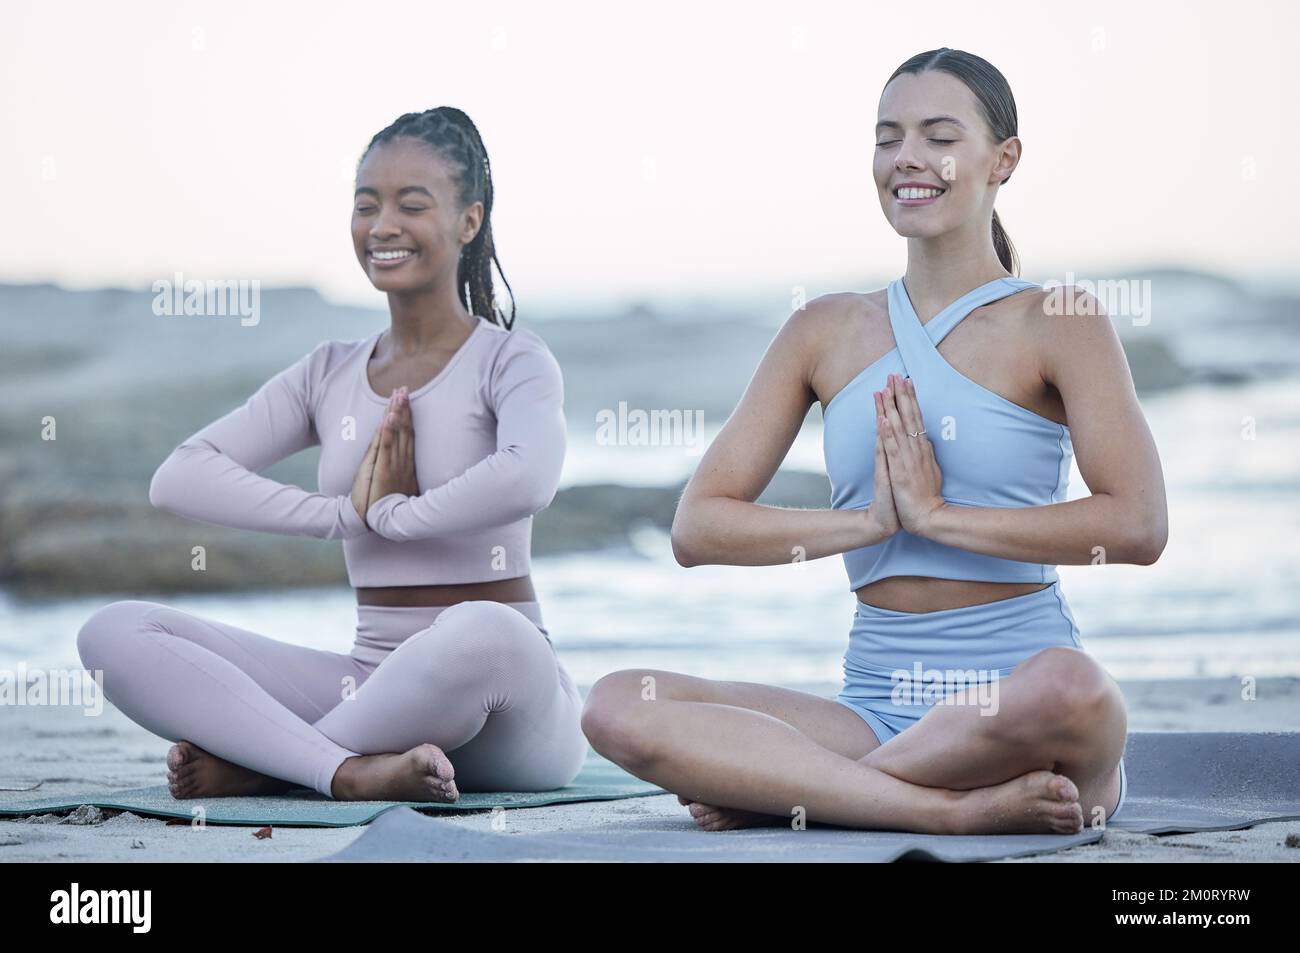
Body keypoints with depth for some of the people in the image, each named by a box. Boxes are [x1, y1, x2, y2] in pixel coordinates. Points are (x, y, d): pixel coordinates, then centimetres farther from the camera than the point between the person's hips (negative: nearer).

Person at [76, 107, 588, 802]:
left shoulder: (511, 360, -2)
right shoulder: (330, 374, 13)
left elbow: (526, 478, -27)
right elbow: (178, 479, 1)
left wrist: (394, 512, -12)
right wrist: (343, 513, -9)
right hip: (368, 684, 5)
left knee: (479, 630, -43)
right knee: (114, 633, -11)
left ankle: (258, 760, -20)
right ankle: (348, 769, -32)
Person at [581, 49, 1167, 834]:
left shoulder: (1057, 325, 2)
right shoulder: (827, 333, 13)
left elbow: (1138, 526, -13)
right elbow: (697, 529, 7)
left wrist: (936, 514, -11)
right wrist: (870, 520, -6)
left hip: (1015, 703, -3)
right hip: (875, 706, 4)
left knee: (1070, 687, -41)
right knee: (619, 706, -20)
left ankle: (780, 788, -21)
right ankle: (959, 809, -28)